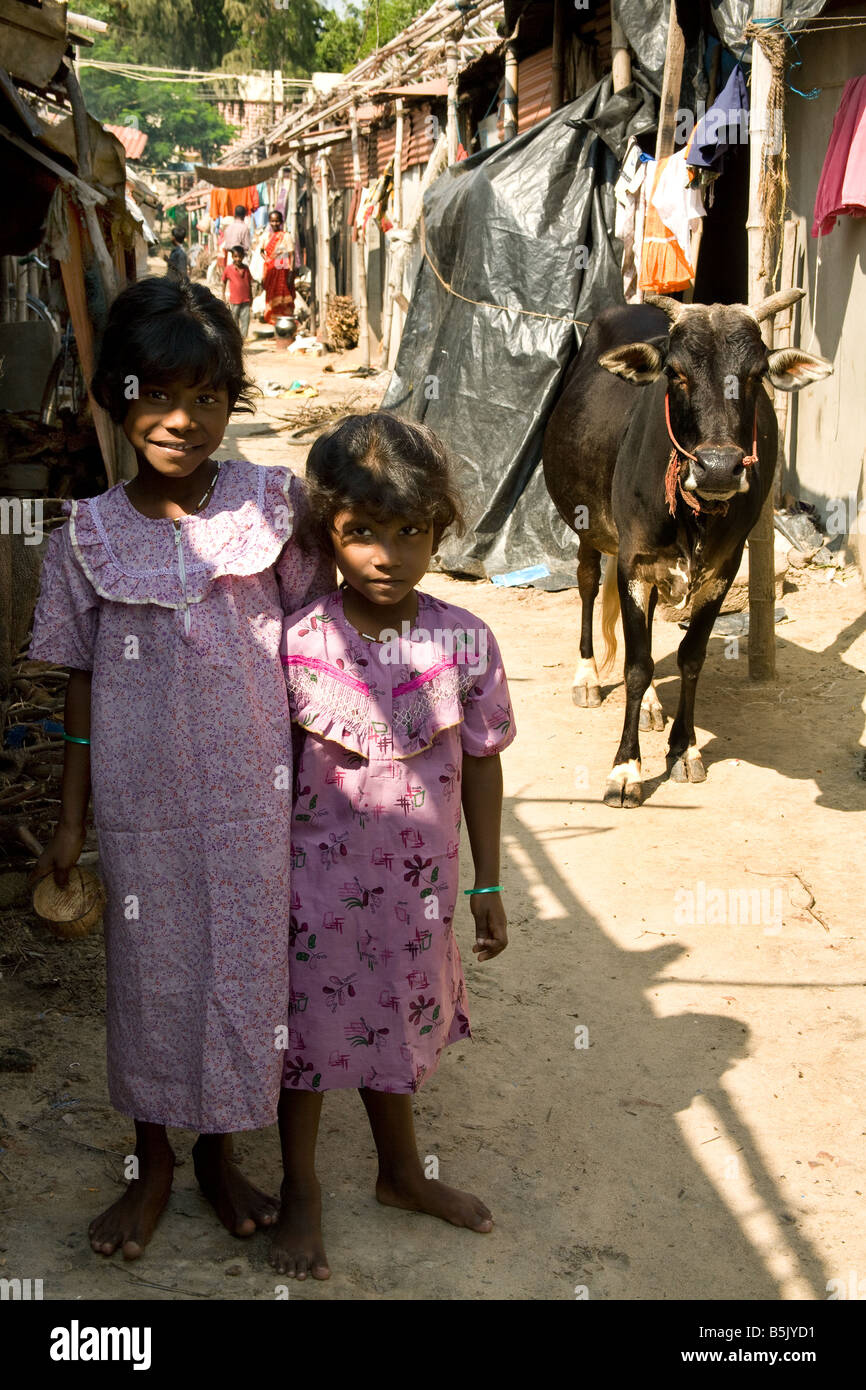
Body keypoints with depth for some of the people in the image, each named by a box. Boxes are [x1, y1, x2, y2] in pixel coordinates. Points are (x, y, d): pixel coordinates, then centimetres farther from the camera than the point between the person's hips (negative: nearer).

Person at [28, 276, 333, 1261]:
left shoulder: (271, 508, -5)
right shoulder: (87, 539, -4)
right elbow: (84, 685, 3)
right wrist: (71, 818, 4)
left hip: (251, 799, 0)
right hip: (141, 805, 0)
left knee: (240, 968, 11)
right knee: (147, 975, 12)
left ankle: (218, 1152, 35)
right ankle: (152, 1163, 34)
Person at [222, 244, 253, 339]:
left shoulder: (246, 268, 2)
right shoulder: (228, 269, -5)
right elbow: (224, 283, 6)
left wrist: (251, 297, 14)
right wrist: (223, 297, 4)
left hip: (246, 299, 2)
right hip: (234, 300, -2)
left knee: (245, 318, -2)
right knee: (234, 320, 8)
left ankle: (243, 336, 6)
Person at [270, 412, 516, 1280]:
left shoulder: (465, 643, -11)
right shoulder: (298, 642, -15)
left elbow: (480, 765, -1)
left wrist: (487, 886, 5)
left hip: (416, 883, 2)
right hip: (318, 879, -2)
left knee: (396, 1028, 21)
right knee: (307, 1031, 14)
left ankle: (401, 1172, 46)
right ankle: (300, 1191, 37)